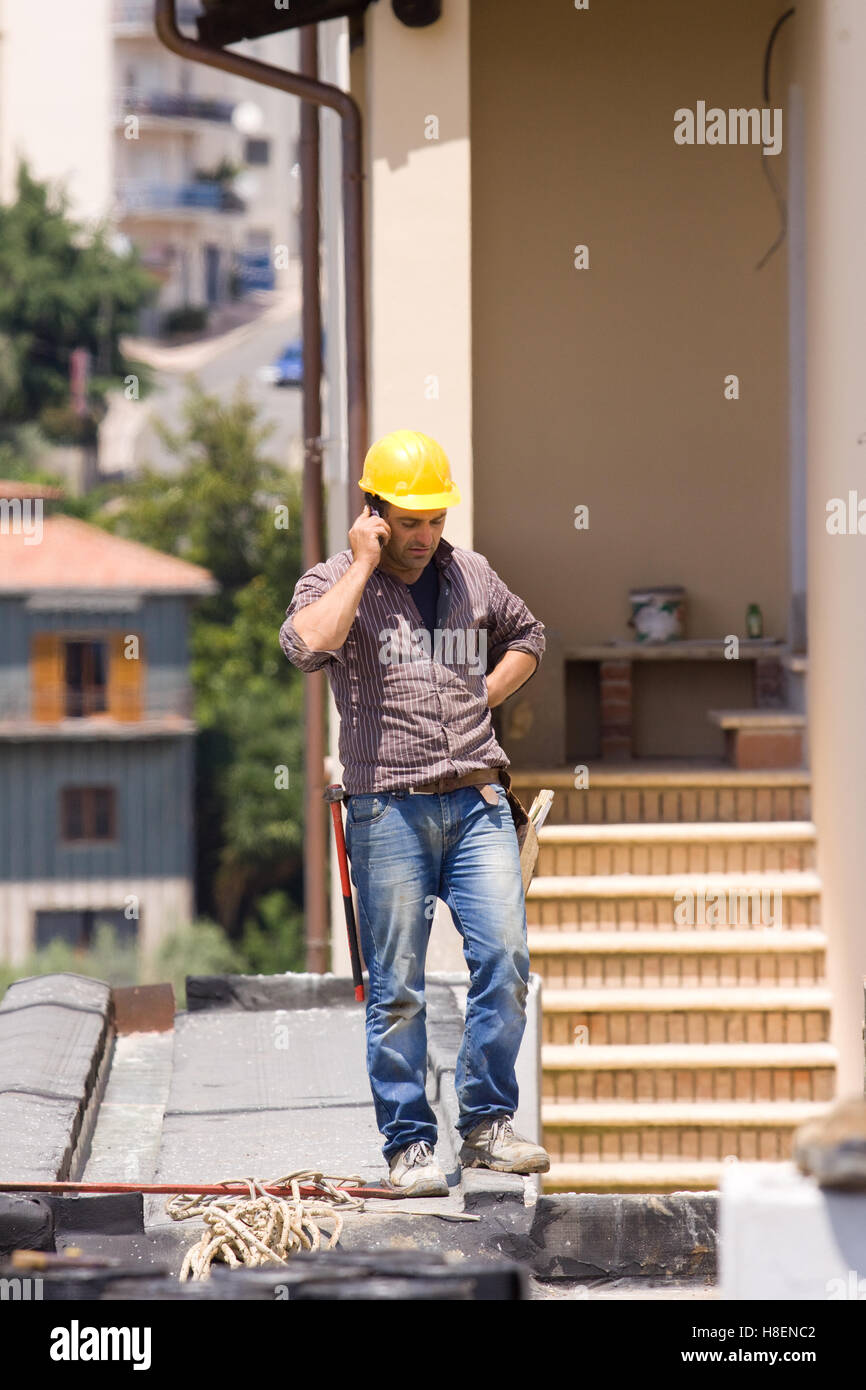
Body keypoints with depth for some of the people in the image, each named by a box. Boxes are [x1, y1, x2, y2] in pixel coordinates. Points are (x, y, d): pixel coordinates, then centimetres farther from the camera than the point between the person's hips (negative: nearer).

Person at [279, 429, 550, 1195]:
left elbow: (527, 636, 32)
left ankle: (488, 1122, 7)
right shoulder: (336, 581, 0)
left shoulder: (471, 574, 13)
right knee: (397, 987, -1)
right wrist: (364, 562, -14)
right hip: (389, 807, -4)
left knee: (504, 958, -6)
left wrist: (485, 694, 14)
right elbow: (308, 643, -23)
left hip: (476, 797, 4)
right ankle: (409, 1144, 5)